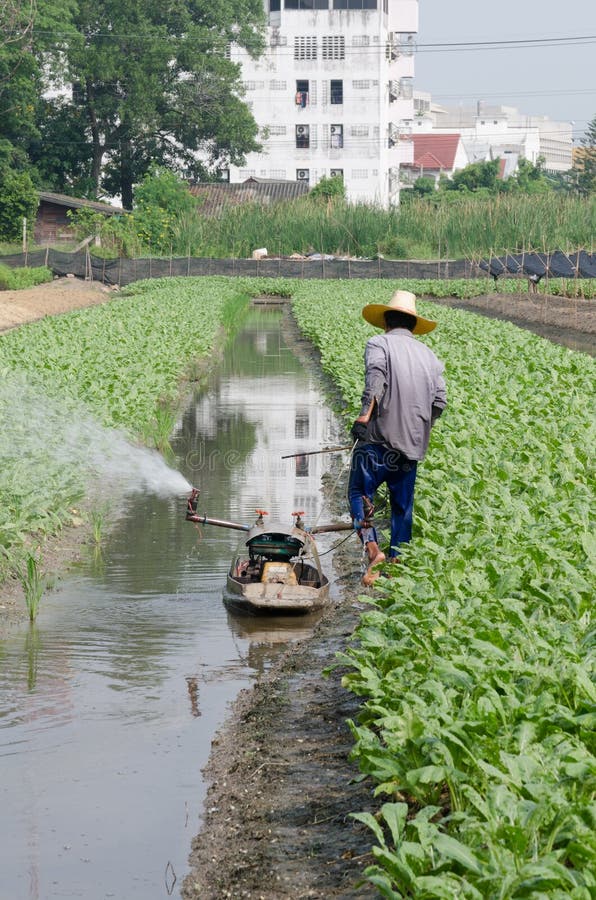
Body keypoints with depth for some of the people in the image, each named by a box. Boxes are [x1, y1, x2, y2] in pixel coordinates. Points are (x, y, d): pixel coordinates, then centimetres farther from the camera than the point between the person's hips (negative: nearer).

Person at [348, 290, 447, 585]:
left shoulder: (379, 343, 0)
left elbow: (376, 375, -21)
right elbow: (440, 400, 9)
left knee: (360, 493, 2)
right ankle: (398, 560, 15)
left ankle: (372, 549, -16)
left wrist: (365, 413, -29)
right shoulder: (428, 354, 15)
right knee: (403, 504, 15)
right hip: (412, 445, 5)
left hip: (379, 438, -5)